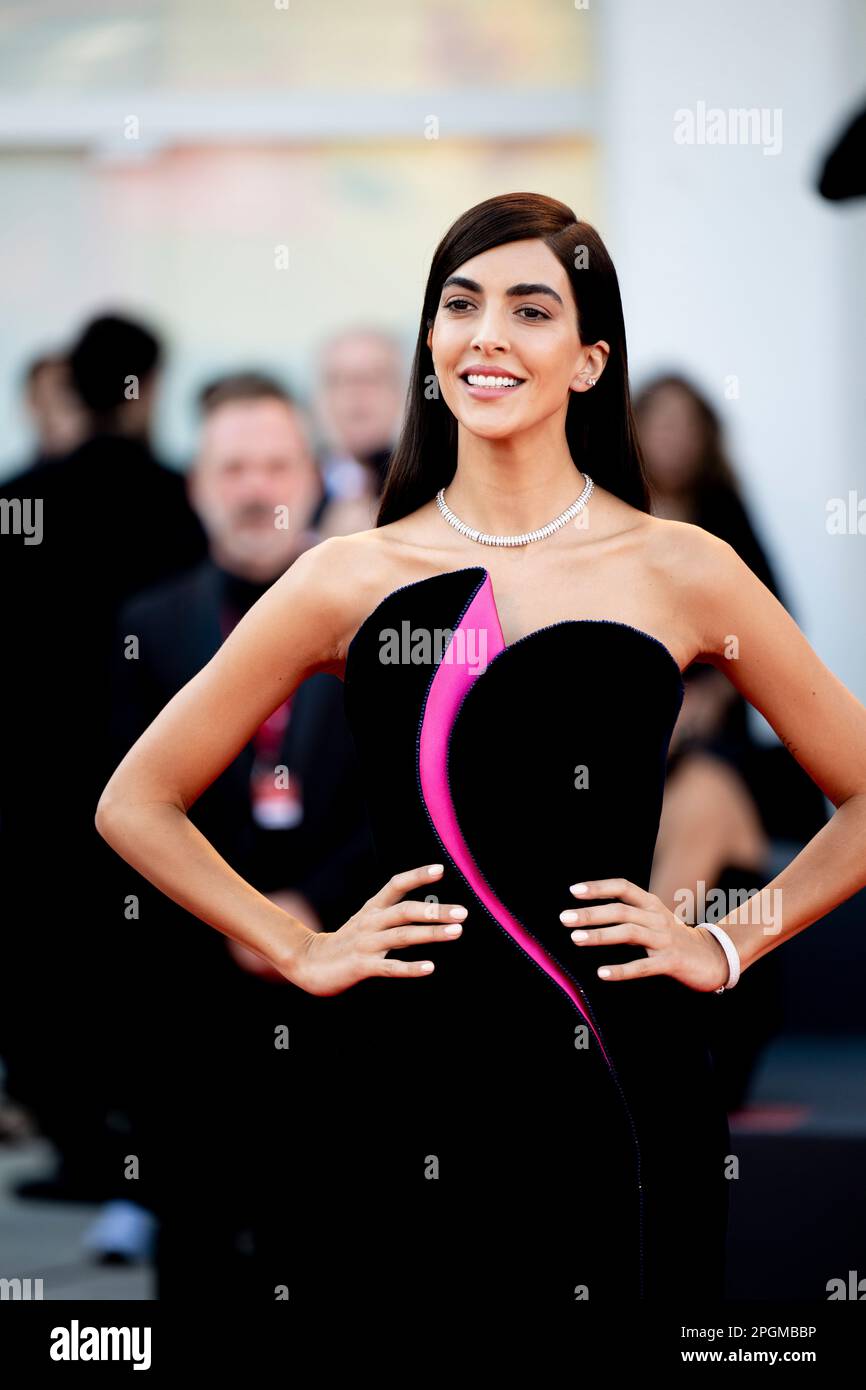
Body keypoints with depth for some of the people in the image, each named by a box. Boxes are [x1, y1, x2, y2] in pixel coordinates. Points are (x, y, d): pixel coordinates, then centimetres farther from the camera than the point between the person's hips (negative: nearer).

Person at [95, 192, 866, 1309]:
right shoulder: (352, 580, 4)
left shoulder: (681, 572, 3)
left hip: (620, 1084, 0)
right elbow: (136, 804, 12)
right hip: (402, 1082, 0)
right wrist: (301, 953, 5)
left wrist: (729, 945, 4)